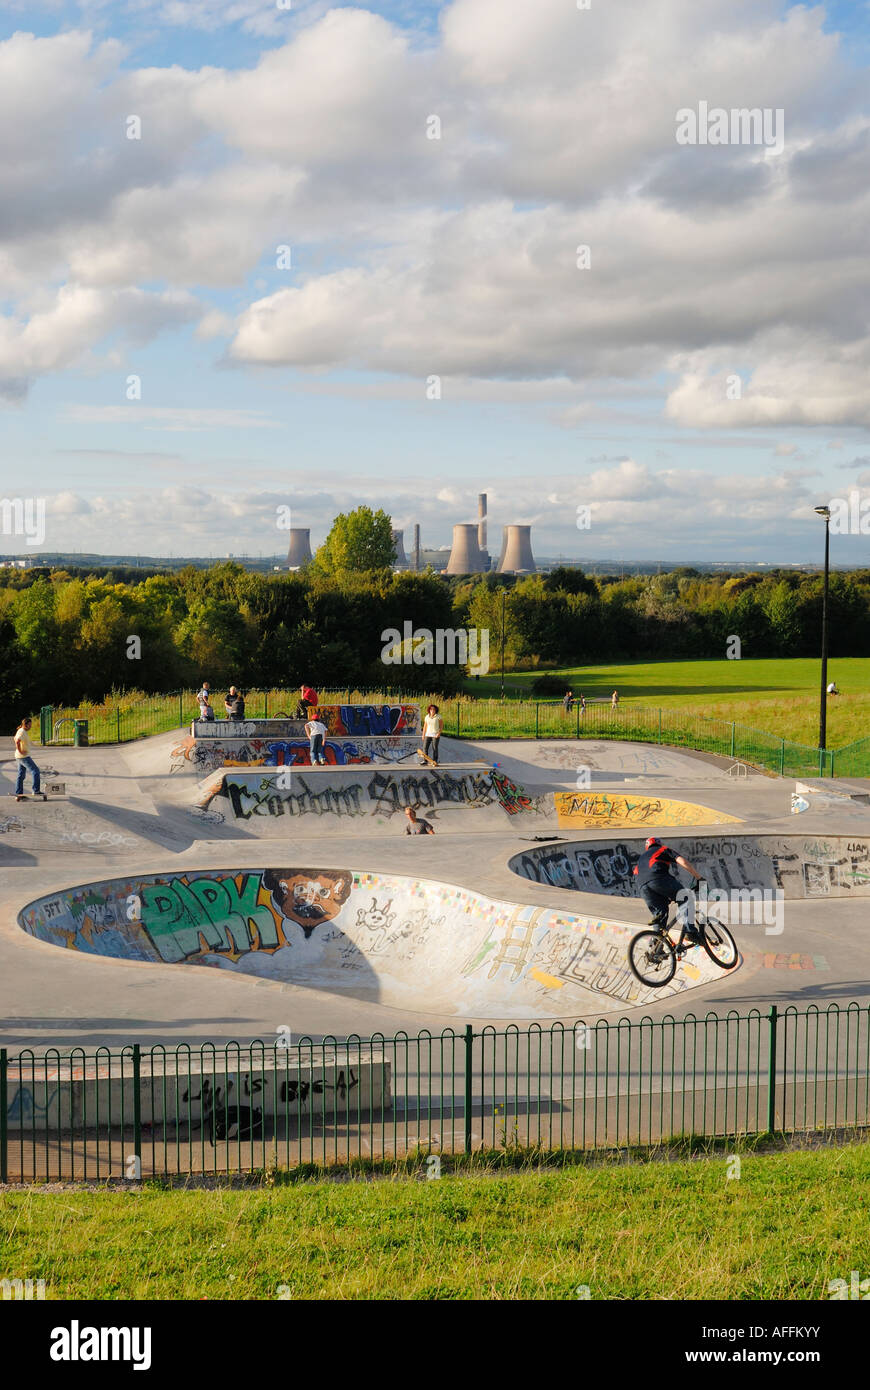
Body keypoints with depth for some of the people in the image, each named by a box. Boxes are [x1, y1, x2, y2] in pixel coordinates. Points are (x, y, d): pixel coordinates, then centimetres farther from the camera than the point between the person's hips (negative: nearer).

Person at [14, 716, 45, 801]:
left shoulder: (22, 731, 15)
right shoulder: (22, 732, -16)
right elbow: (17, 741, -31)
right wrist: (20, 751, -23)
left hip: (20, 757, 10)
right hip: (23, 756, -10)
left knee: (21, 775, 12)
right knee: (35, 771, -8)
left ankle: (18, 794, 14)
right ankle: (36, 791, -8)